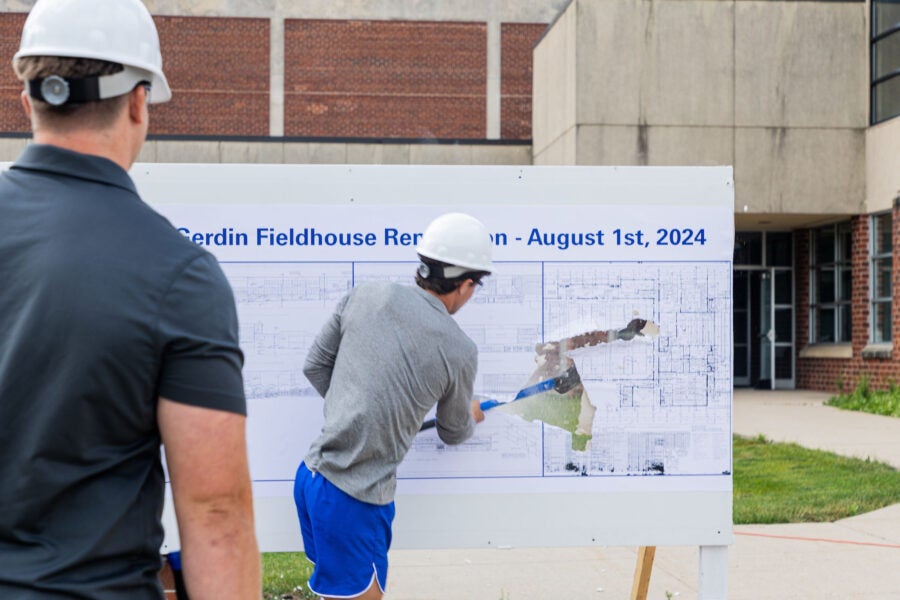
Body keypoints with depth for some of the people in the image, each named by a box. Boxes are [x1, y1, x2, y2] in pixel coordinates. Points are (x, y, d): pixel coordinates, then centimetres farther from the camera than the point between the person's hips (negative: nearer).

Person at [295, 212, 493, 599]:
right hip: (353, 502, -6)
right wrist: (471, 416, 32)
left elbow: (315, 366, 8)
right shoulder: (459, 351, -10)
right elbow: (453, 433, 9)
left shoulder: (364, 295, -1)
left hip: (312, 476, 6)